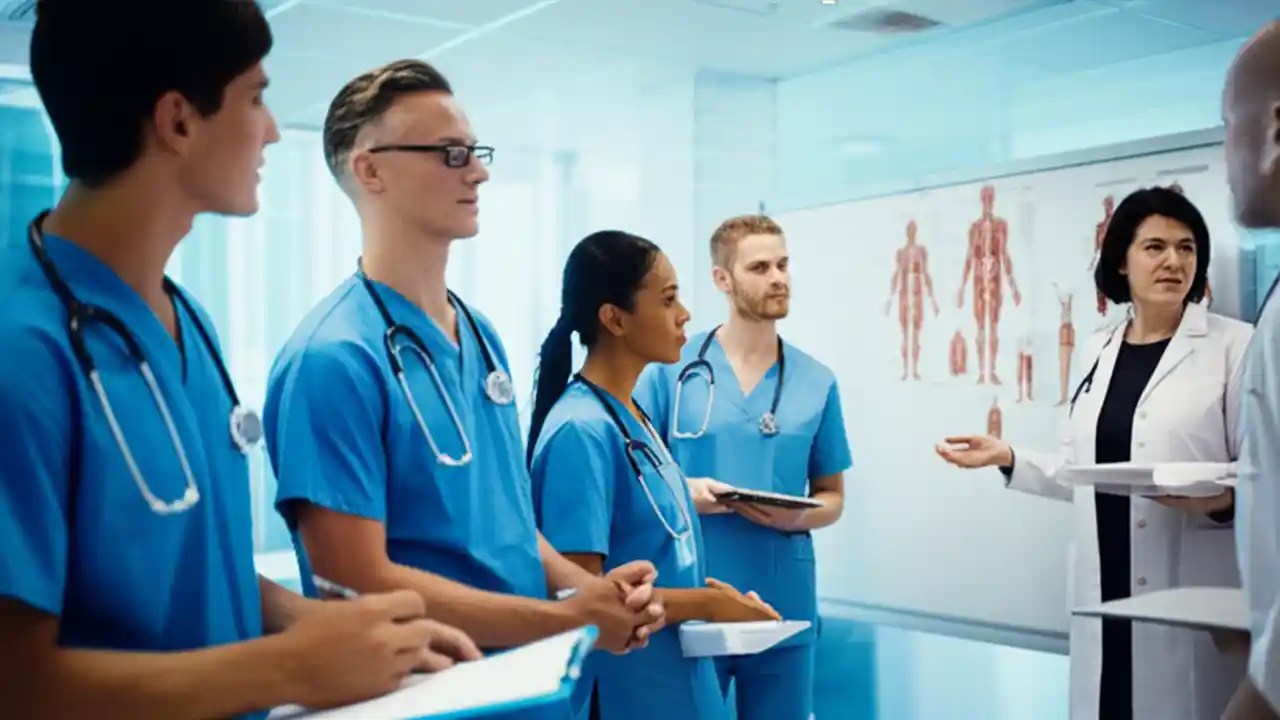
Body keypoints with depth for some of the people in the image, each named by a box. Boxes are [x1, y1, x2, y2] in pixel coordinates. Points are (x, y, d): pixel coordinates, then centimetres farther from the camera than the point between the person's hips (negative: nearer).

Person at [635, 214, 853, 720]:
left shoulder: (817, 382, 5)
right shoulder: (671, 367, -3)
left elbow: (832, 496, 11)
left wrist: (797, 517, -10)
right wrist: (683, 492, -17)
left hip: (783, 608, 2)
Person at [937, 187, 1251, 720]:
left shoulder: (1235, 345, -3)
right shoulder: (1098, 350, 12)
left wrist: (1223, 500, -24)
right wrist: (1008, 458, 3)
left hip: (1194, 593, -4)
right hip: (1107, 587, 4)